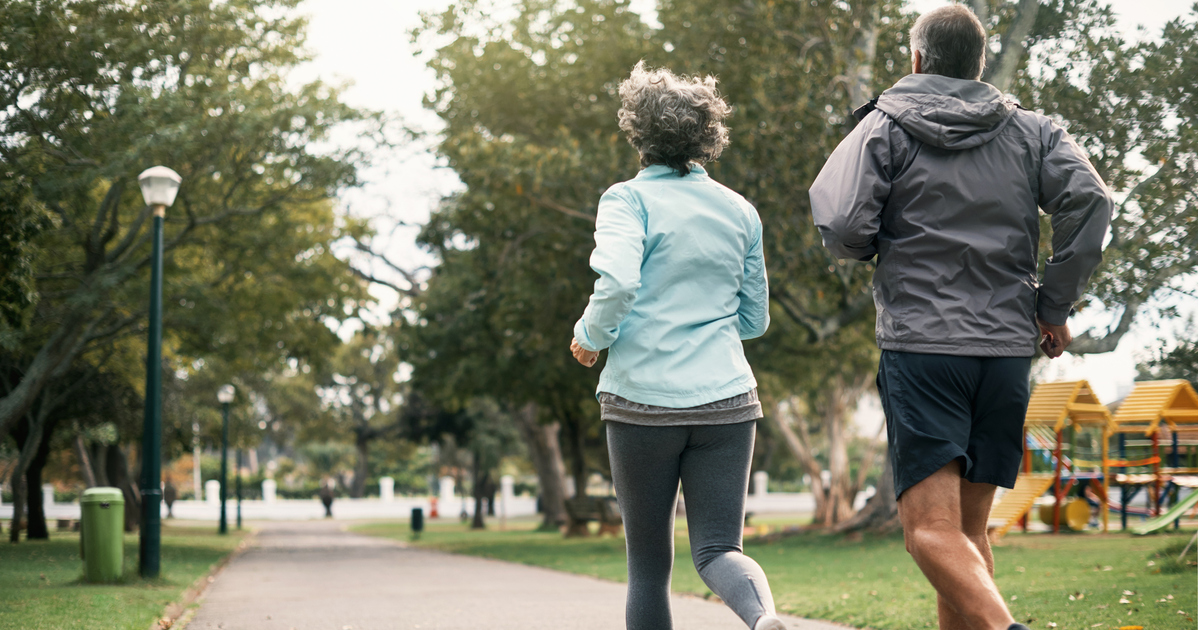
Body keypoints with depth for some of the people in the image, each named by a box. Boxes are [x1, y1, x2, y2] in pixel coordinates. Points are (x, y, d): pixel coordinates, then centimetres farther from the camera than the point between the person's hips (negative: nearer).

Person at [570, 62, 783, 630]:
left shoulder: (628, 199, -2)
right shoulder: (739, 210, 12)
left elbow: (617, 283, -19)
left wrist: (590, 337, -1)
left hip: (643, 399, -3)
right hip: (726, 399, 3)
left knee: (649, 562, 10)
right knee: (717, 549, 2)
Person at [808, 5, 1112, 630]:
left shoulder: (885, 126, 3)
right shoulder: (1032, 131, 12)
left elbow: (845, 230, -10)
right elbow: (1089, 201, -4)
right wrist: (1054, 303, 3)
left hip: (921, 345, -4)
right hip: (1008, 348, 4)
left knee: (932, 530, -11)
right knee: (969, 526, 15)